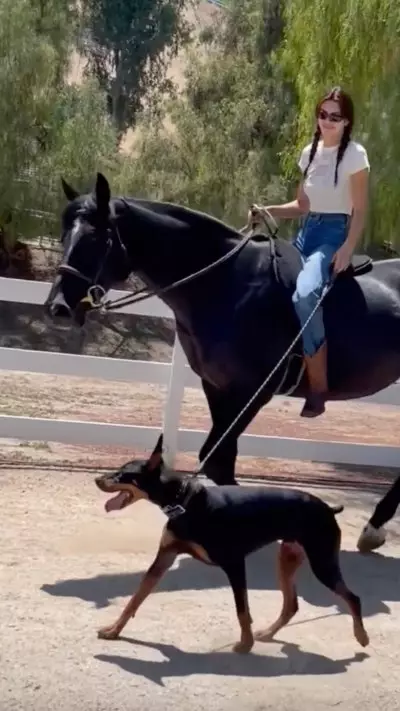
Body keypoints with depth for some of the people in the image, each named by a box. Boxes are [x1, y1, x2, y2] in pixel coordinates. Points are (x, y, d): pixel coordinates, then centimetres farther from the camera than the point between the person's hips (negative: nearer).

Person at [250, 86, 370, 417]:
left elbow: (360, 210, -9)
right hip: (306, 232, 8)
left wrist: (347, 250, -21)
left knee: (305, 294, -33)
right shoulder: (310, 152, 11)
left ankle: (318, 386, -25)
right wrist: (266, 212, 5)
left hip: (334, 234, -8)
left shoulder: (354, 154, -7)